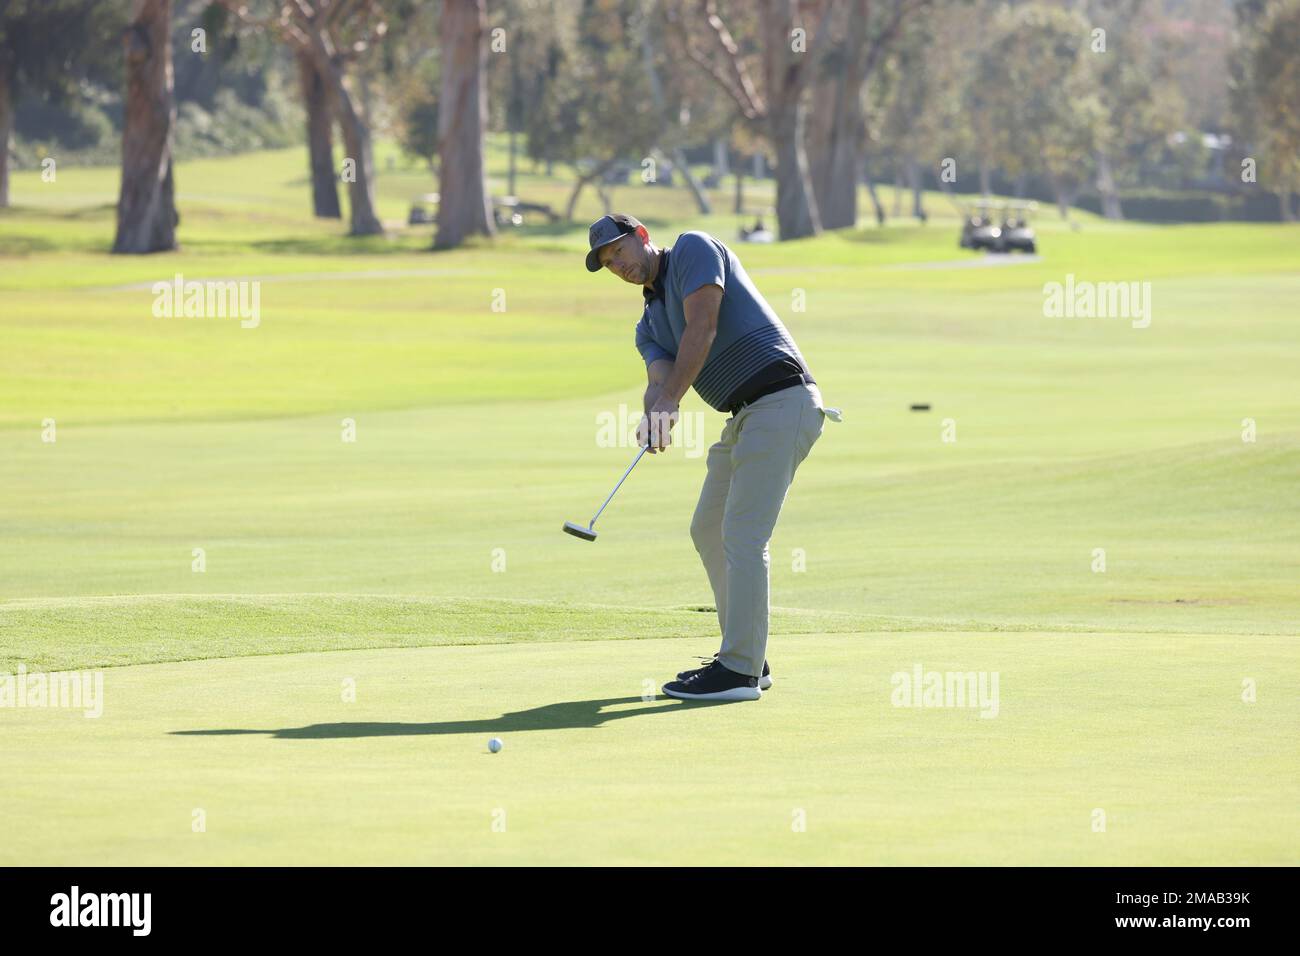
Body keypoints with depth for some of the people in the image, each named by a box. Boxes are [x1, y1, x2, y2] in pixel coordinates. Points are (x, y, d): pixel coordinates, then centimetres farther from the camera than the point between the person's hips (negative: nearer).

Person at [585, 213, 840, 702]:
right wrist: (656, 417, -24)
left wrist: (668, 401, -23)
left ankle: (739, 671, -13)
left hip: (781, 400, -10)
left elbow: (702, 328, -16)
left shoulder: (693, 249, -2)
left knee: (742, 536, -13)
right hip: (746, 415, 10)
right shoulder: (650, 326, 20)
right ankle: (745, 656, 23)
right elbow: (660, 378, 0)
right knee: (709, 530, 16)